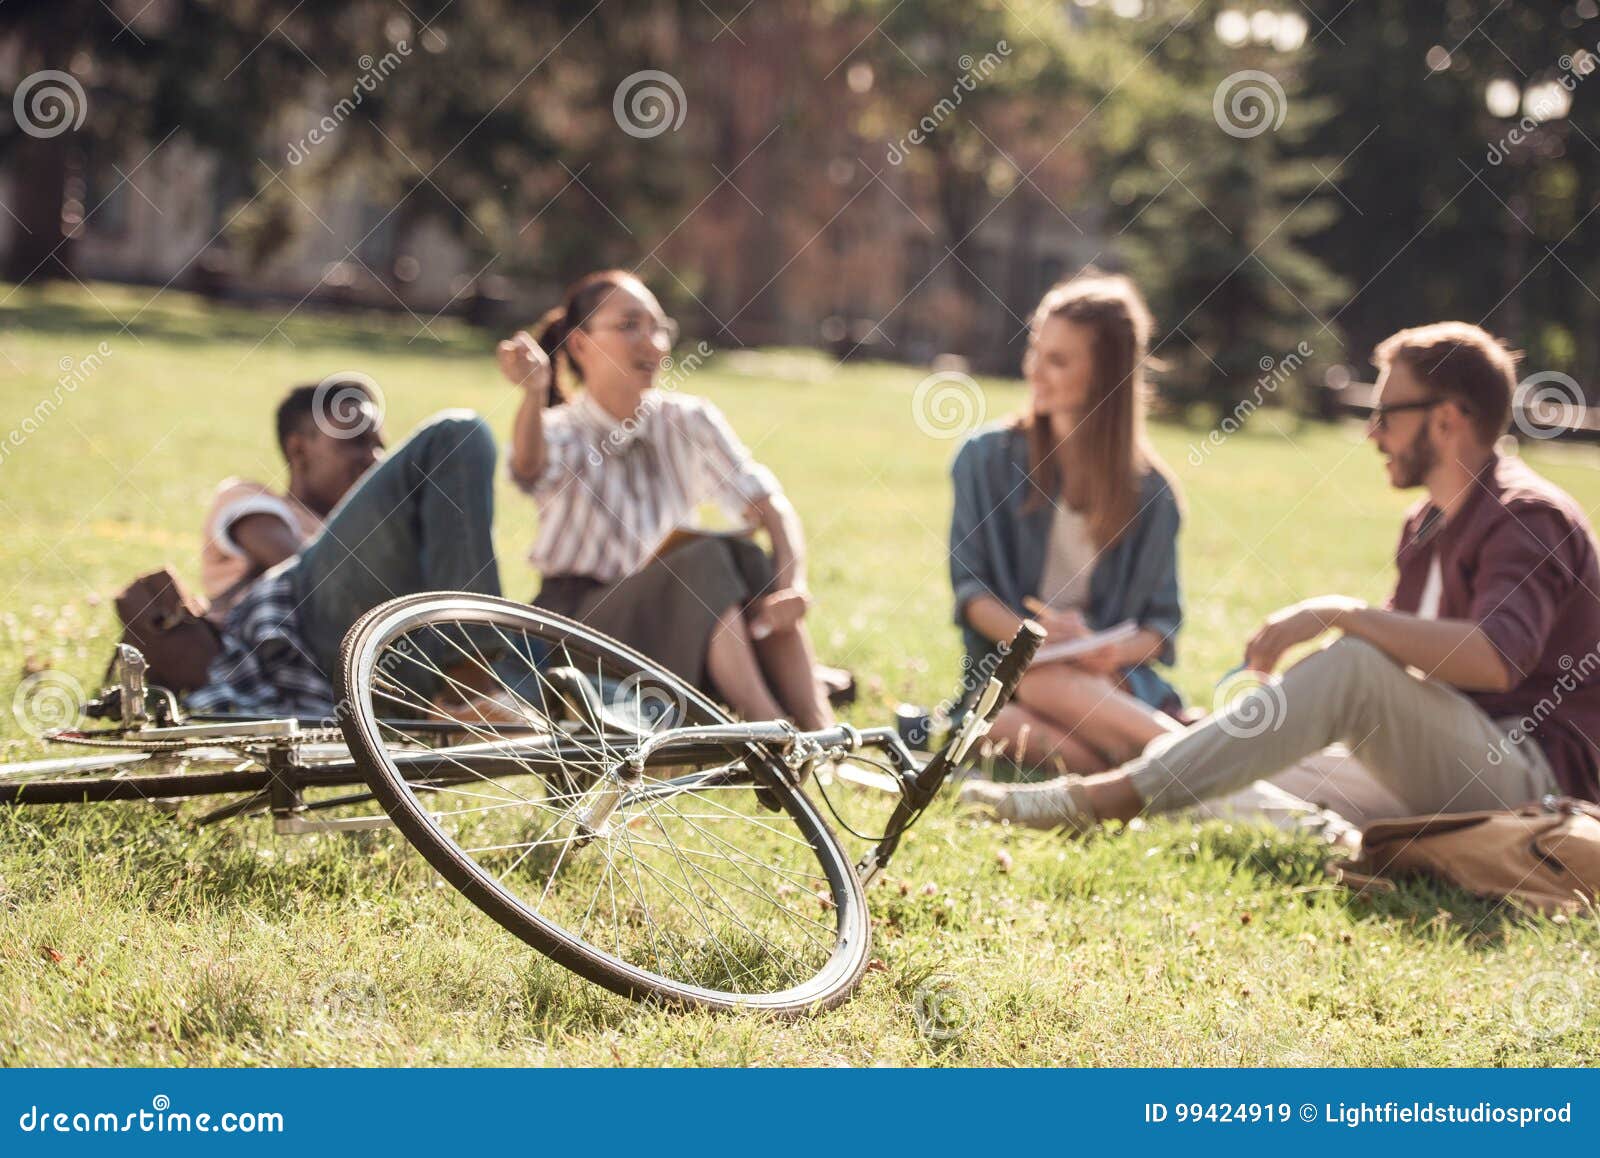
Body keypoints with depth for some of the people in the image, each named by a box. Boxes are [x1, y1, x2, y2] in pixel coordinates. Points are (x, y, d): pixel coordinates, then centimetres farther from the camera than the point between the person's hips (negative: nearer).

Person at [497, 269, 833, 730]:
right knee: (706, 559, -29)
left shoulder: (688, 421, 3)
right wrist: (534, 394, -56)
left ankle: (818, 729, -33)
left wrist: (793, 583, -27)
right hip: (578, 619, -4)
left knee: (747, 559, -26)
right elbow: (529, 468, -34)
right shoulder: (561, 430, -8)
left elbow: (768, 502, -7)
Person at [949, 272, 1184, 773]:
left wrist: (1115, 652, -17)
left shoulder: (1150, 489, 6)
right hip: (1009, 663, 0)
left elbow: (1162, 623, 6)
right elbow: (970, 589, 1)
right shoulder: (987, 457, 6)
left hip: (1109, 674, 0)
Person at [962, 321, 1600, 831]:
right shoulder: (1428, 525, 18)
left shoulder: (1528, 518, -13)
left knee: (1353, 667, -30)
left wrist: (1343, 614, -29)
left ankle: (1114, 794, -33)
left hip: (1534, 777, -10)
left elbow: (1497, 659, -31)